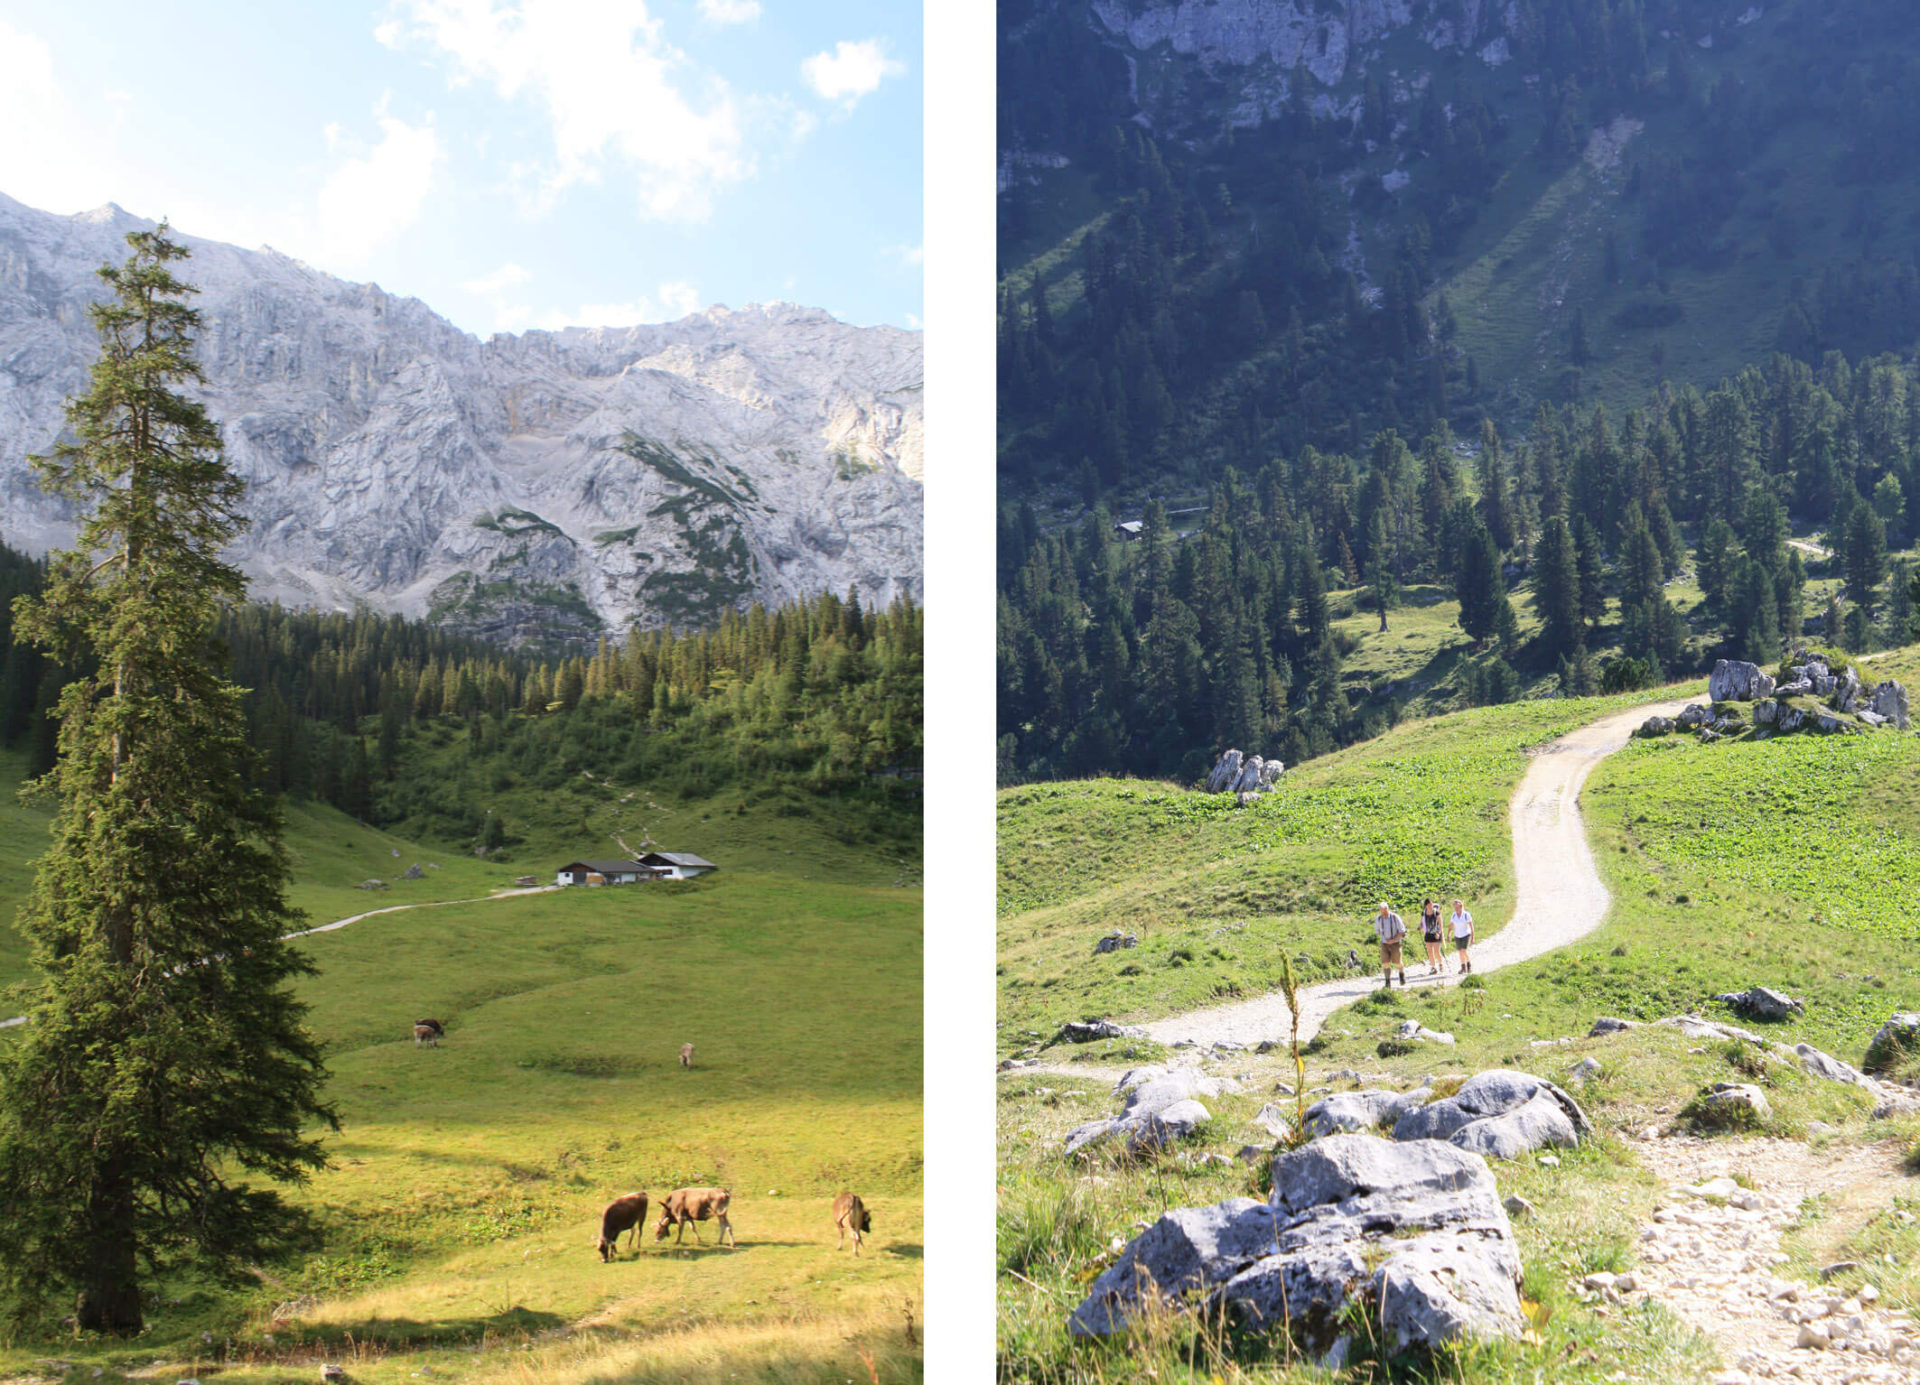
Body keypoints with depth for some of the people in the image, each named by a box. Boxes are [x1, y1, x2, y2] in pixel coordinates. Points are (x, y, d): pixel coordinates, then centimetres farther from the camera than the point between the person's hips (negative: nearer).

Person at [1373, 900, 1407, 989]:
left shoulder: (1395, 917, -12)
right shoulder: (1378, 919, -3)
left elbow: (1402, 931, -9)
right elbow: (1377, 931, 14)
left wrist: (1393, 940, -16)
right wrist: (1383, 938, 4)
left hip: (1395, 943, -2)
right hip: (1384, 944, 2)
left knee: (1397, 963, 0)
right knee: (1385, 963, -7)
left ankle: (1402, 973, 34)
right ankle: (1388, 984, -2)